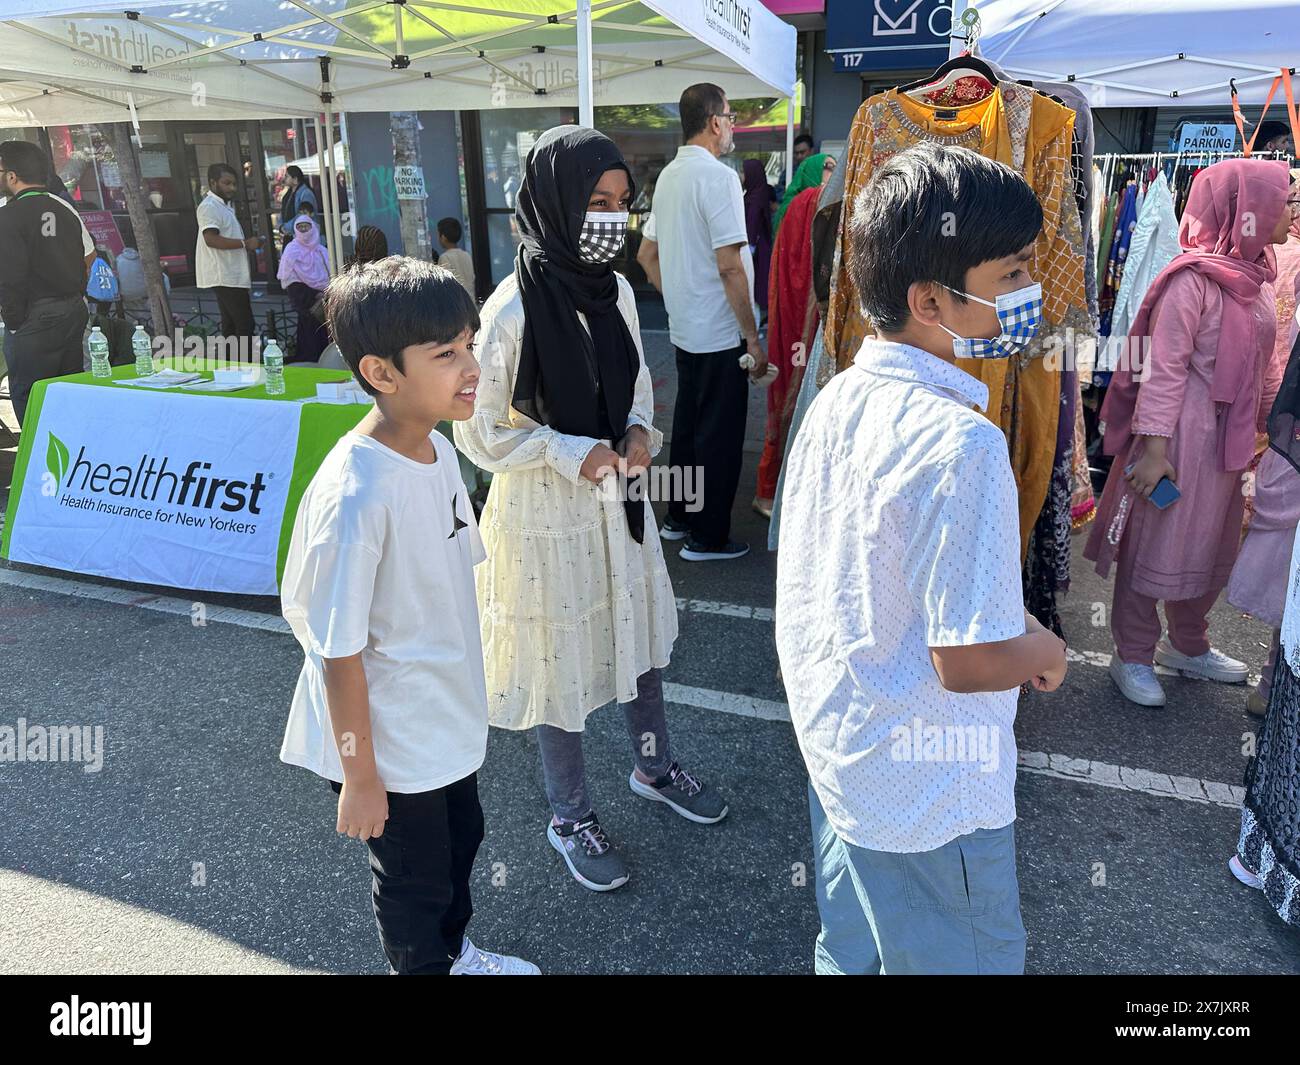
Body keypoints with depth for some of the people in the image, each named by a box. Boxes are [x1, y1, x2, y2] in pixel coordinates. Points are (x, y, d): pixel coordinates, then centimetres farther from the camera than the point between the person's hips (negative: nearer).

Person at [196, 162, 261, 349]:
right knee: (245, 325, -13)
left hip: (232, 276, 11)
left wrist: (248, 244, 17)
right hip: (225, 277, -11)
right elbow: (211, 239, -24)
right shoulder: (209, 207, -12)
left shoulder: (224, 206, 21)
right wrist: (245, 243, -22)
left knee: (231, 325, 12)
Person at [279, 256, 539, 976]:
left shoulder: (437, 449, -7)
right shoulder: (355, 495, -32)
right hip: (390, 743, -8)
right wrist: (359, 777, -15)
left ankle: (452, 952, 56)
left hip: (449, 718, 8)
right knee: (416, 880, 17)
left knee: (460, 841, 29)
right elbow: (338, 651, -24)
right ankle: (424, 966, 46)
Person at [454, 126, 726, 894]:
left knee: (641, 635, 21)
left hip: (619, 499, 6)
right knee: (562, 662, 10)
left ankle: (654, 766, 48)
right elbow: (478, 432, -15)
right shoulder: (513, 311, -21)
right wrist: (573, 454, -21)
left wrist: (639, 432, -9)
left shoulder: (617, 290, -3)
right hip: (548, 514, -6)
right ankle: (572, 817, 33)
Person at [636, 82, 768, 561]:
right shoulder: (718, 176, -15)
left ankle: (678, 518, 30)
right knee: (720, 433, 1)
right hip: (720, 333, -9)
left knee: (688, 422, 18)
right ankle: (707, 537, 10)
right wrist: (753, 337, -16)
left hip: (684, 329, 9)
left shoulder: (669, 175, 11)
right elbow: (729, 266, -20)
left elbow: (646, 256, 18)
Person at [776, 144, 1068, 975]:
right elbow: (970, 661, -27)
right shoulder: (960, 444, -29)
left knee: (850, 953, 26)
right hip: (928, 797, -7)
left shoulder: (837, 401, -4)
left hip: (833, 749, 7)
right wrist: (1046, 651, -5)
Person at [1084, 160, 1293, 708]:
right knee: (1157, 546, 2)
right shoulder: (1193, 281, -18)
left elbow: (1258, 365, 18)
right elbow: (1163, 369, -20)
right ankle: (1133, 658, 16)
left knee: (1214, 546, 18)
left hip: (1229, 437, 9)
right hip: (1183, 434, -9)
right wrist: (1154, 447, -23)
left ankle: (1188, 644, 36)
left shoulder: (1254, 276, 10)